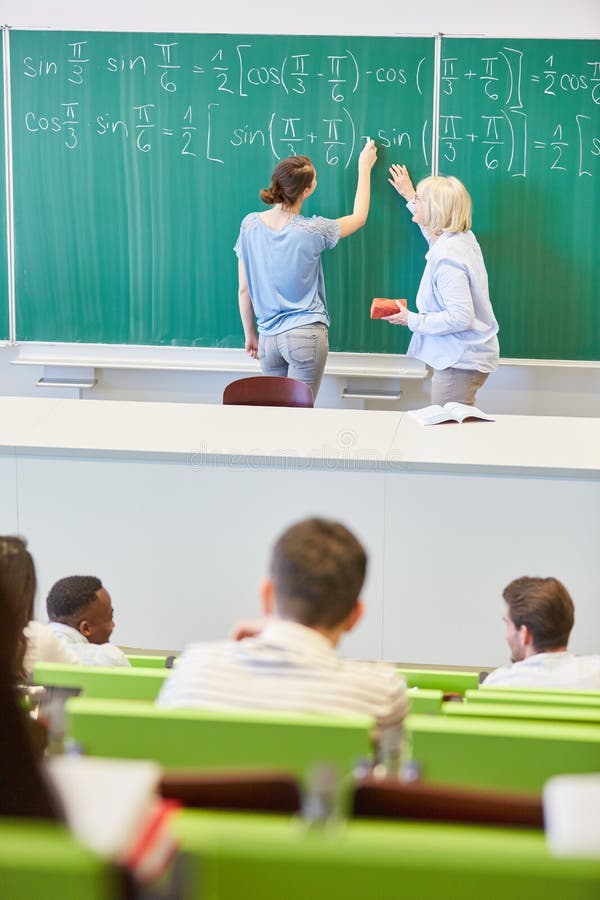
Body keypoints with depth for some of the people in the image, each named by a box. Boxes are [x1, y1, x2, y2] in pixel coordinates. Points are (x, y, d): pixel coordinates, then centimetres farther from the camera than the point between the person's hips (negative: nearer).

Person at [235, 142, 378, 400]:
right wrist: (364, 169, 20)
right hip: (306, 335, -4)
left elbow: (244, 290, 5)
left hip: (268, 338, 4)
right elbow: (358, 218, 10)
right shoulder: (312, 231, -10)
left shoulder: (250, 225, -1)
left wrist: (250, 335, 17)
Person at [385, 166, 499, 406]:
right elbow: (435, 231, 34)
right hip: (464, 357, 10)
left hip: (460, 362, -10)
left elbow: (460, 317, -27)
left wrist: (412, 320, -16)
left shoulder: (447, 257, -23)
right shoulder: (463, 237, 6)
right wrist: (409, 196, 41)